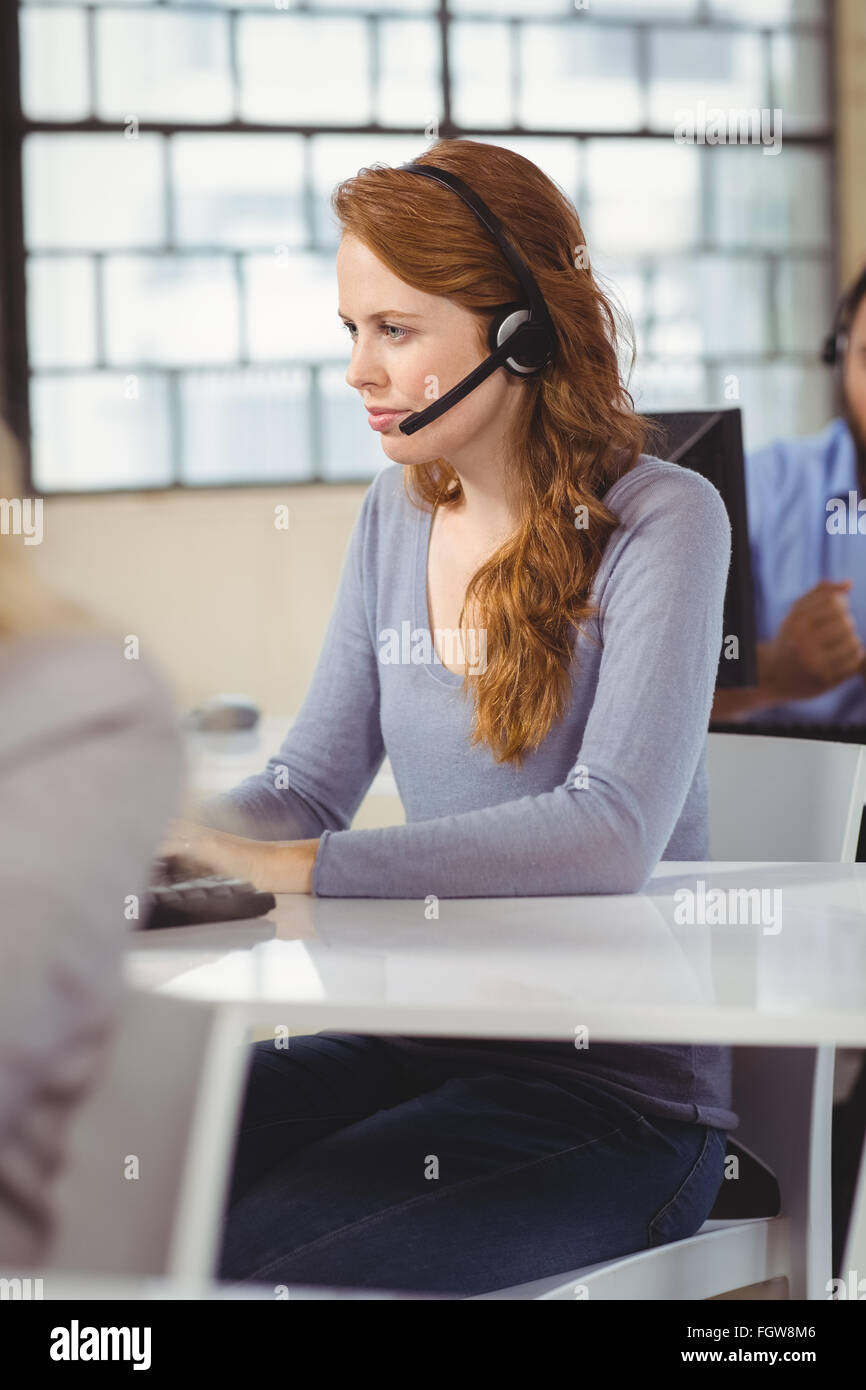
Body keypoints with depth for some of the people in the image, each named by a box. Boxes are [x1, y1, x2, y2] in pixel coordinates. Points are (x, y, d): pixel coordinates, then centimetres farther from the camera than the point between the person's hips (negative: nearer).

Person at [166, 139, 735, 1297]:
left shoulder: (660, 521, -10)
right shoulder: (397, 514, 11)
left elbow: (613, 831, -23)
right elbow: (312, 782, 13)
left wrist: (302, 868, -28)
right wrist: (173, 844, -9)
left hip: (615, 1086, -6)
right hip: (415, 1044, 6)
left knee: (236, 1264, -26)